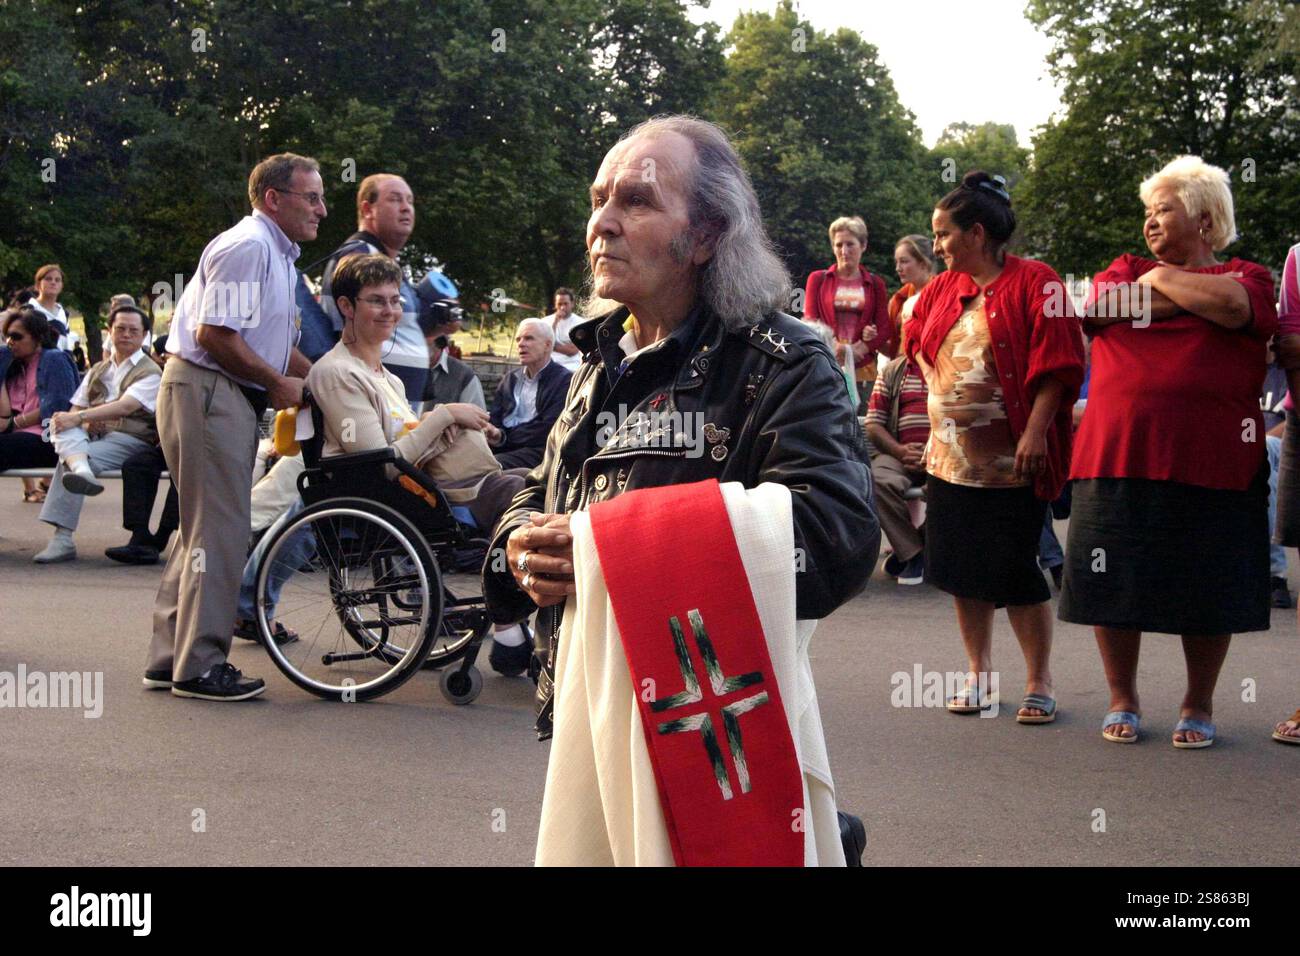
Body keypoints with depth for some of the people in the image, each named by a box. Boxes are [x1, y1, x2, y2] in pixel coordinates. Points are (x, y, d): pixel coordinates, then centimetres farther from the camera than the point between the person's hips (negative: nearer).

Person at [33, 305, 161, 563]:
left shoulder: (149, 373, 4)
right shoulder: (98, 371, 27)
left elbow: (125, 407, -15)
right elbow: (74, 410, 20)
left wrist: (80, 416, -26)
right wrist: (84, 422, -6)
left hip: (128, 440, -5)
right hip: (89, 437, 5)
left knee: (66, 463, -30)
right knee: (63, 426, -28)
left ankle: (62, 539, -37)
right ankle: (81, 470, -60)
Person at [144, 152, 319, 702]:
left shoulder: (279, 254, 20)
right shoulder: (247, 246, -14)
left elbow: (274, 343, 24)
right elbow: (213, 335, -21)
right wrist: (279, 383, -12)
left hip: (232, 398, 11)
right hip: (206, 391, -11)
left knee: (204, 528, 14)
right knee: (218, 530, -8)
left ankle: (171, 658, 21)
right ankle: (198, 666, -1)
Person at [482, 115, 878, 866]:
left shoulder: (781, 364, -9)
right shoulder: (604, 364, 14)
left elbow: (837, 536, -25)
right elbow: (542, 494, 23)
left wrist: (622, 547, -25)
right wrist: (522, 548, -3)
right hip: (587, 717, 7)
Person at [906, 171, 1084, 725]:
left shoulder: (1034, 283, -9)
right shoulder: (942, 288, 11)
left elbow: (1055, 365, -15)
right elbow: (917, 341, 26)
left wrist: (1035, 433, -21)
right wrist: (938, 388, 10)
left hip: (1011, 460, -7)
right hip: (951, 454, 7)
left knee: (1015, 570, -3)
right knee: (963, 567, 10)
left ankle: (1040, 682, 10)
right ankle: (978, 674, 24)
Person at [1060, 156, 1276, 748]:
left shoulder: (1246, 275, 10)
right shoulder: (1125, 270, 18)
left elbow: (1233, 305, -14)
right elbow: (1105, 305, -4)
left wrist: (1161, 279, 1)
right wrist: (1197, 296, 0)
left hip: (1210, 462, -2)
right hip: (1116, 454, 2)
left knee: (1207, 587, 5)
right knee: (1113, 583, 5)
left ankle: (1198, 705, 22)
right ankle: (1122, 700, 22)